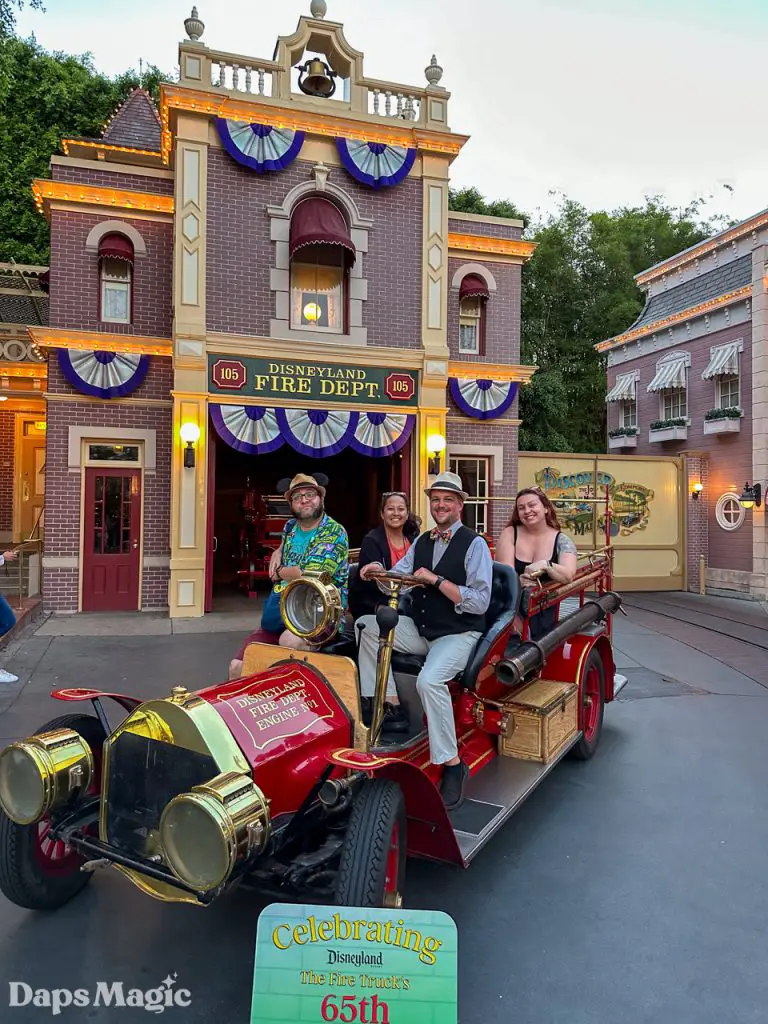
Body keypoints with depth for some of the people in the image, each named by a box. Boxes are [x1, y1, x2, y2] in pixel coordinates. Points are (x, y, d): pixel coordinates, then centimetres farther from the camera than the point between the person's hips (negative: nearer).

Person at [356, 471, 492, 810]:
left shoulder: (474, 544, -7)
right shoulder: (422, 542, 12)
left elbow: (480, 603, -15)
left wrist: (437, 580, -21)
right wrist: (380, 572, -12)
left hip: (458, 633, -6)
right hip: (419, 629, 7)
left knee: (429, 679, -32)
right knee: (367, 625, -11)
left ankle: (452, 764, -16)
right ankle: (388, 704, -6)